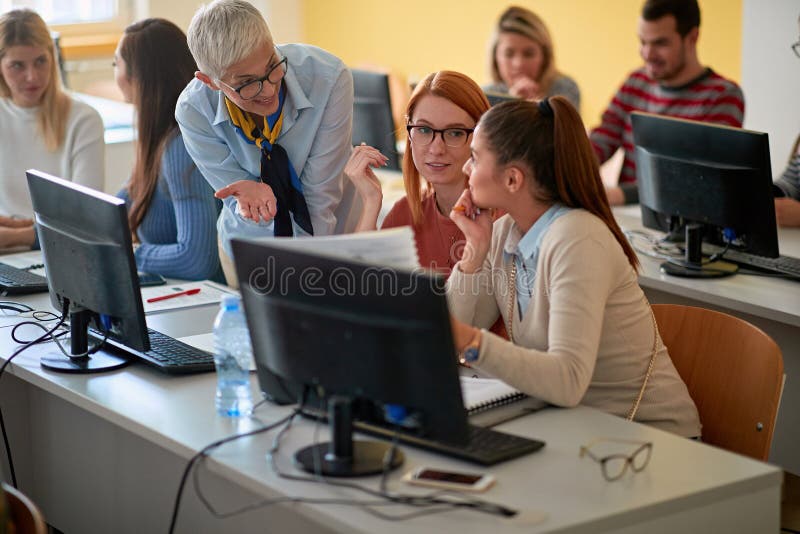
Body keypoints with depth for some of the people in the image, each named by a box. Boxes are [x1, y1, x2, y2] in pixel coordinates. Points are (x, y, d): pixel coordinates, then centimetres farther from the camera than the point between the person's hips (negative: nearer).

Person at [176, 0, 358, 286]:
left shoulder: (328, 77, -26)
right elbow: (236, 199, -13)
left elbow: (320, 197, -23)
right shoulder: (193, 110, -21)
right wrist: (251, 196, -36)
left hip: (330, 238, -1)